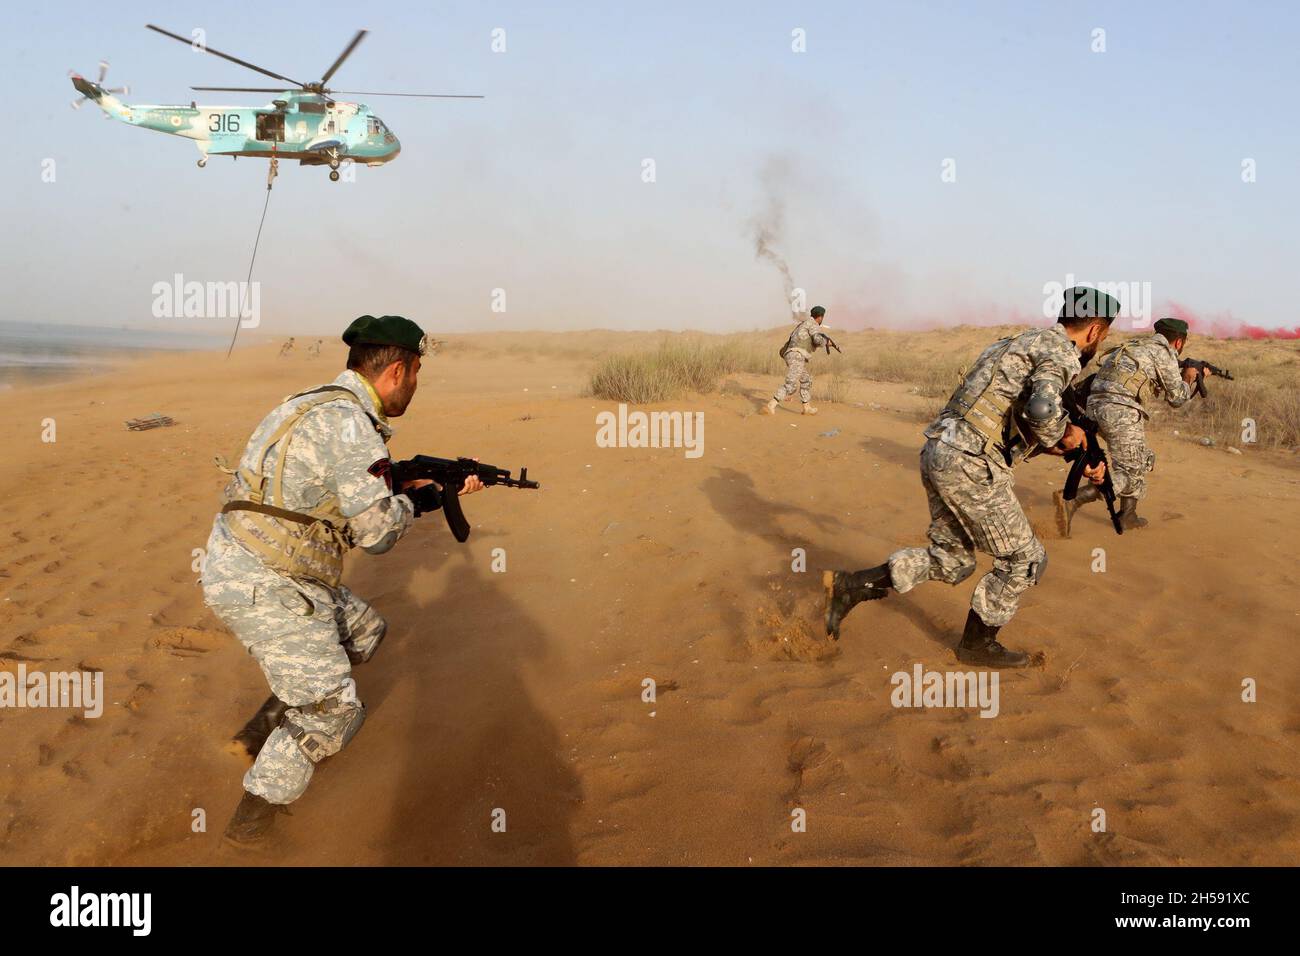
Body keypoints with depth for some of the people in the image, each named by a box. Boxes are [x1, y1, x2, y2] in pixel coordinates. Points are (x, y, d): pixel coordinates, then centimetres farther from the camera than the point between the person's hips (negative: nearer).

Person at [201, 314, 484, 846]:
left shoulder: (331, 407, 12)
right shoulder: (348, 423, -20)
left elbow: (361, 498, 22)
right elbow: (377, 531, -18)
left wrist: (445, 490, 23)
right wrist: (418, 498, 2)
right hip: (261, 586, -10)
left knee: (363, 633, 25)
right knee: (334, 712, -3)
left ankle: (269, 729, 29)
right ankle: (255, 816, 10)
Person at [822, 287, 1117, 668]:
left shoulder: (1027, 343, 26)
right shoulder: (1060, 351, -5)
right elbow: (1043, 408, -27)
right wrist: (1061, 434, -4)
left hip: (940, 454, 9)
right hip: (970, 465, -9)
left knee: (951, 561, 19)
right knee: (1025, 559, 7)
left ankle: (849, 586, 10)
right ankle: (977, 644, 21)